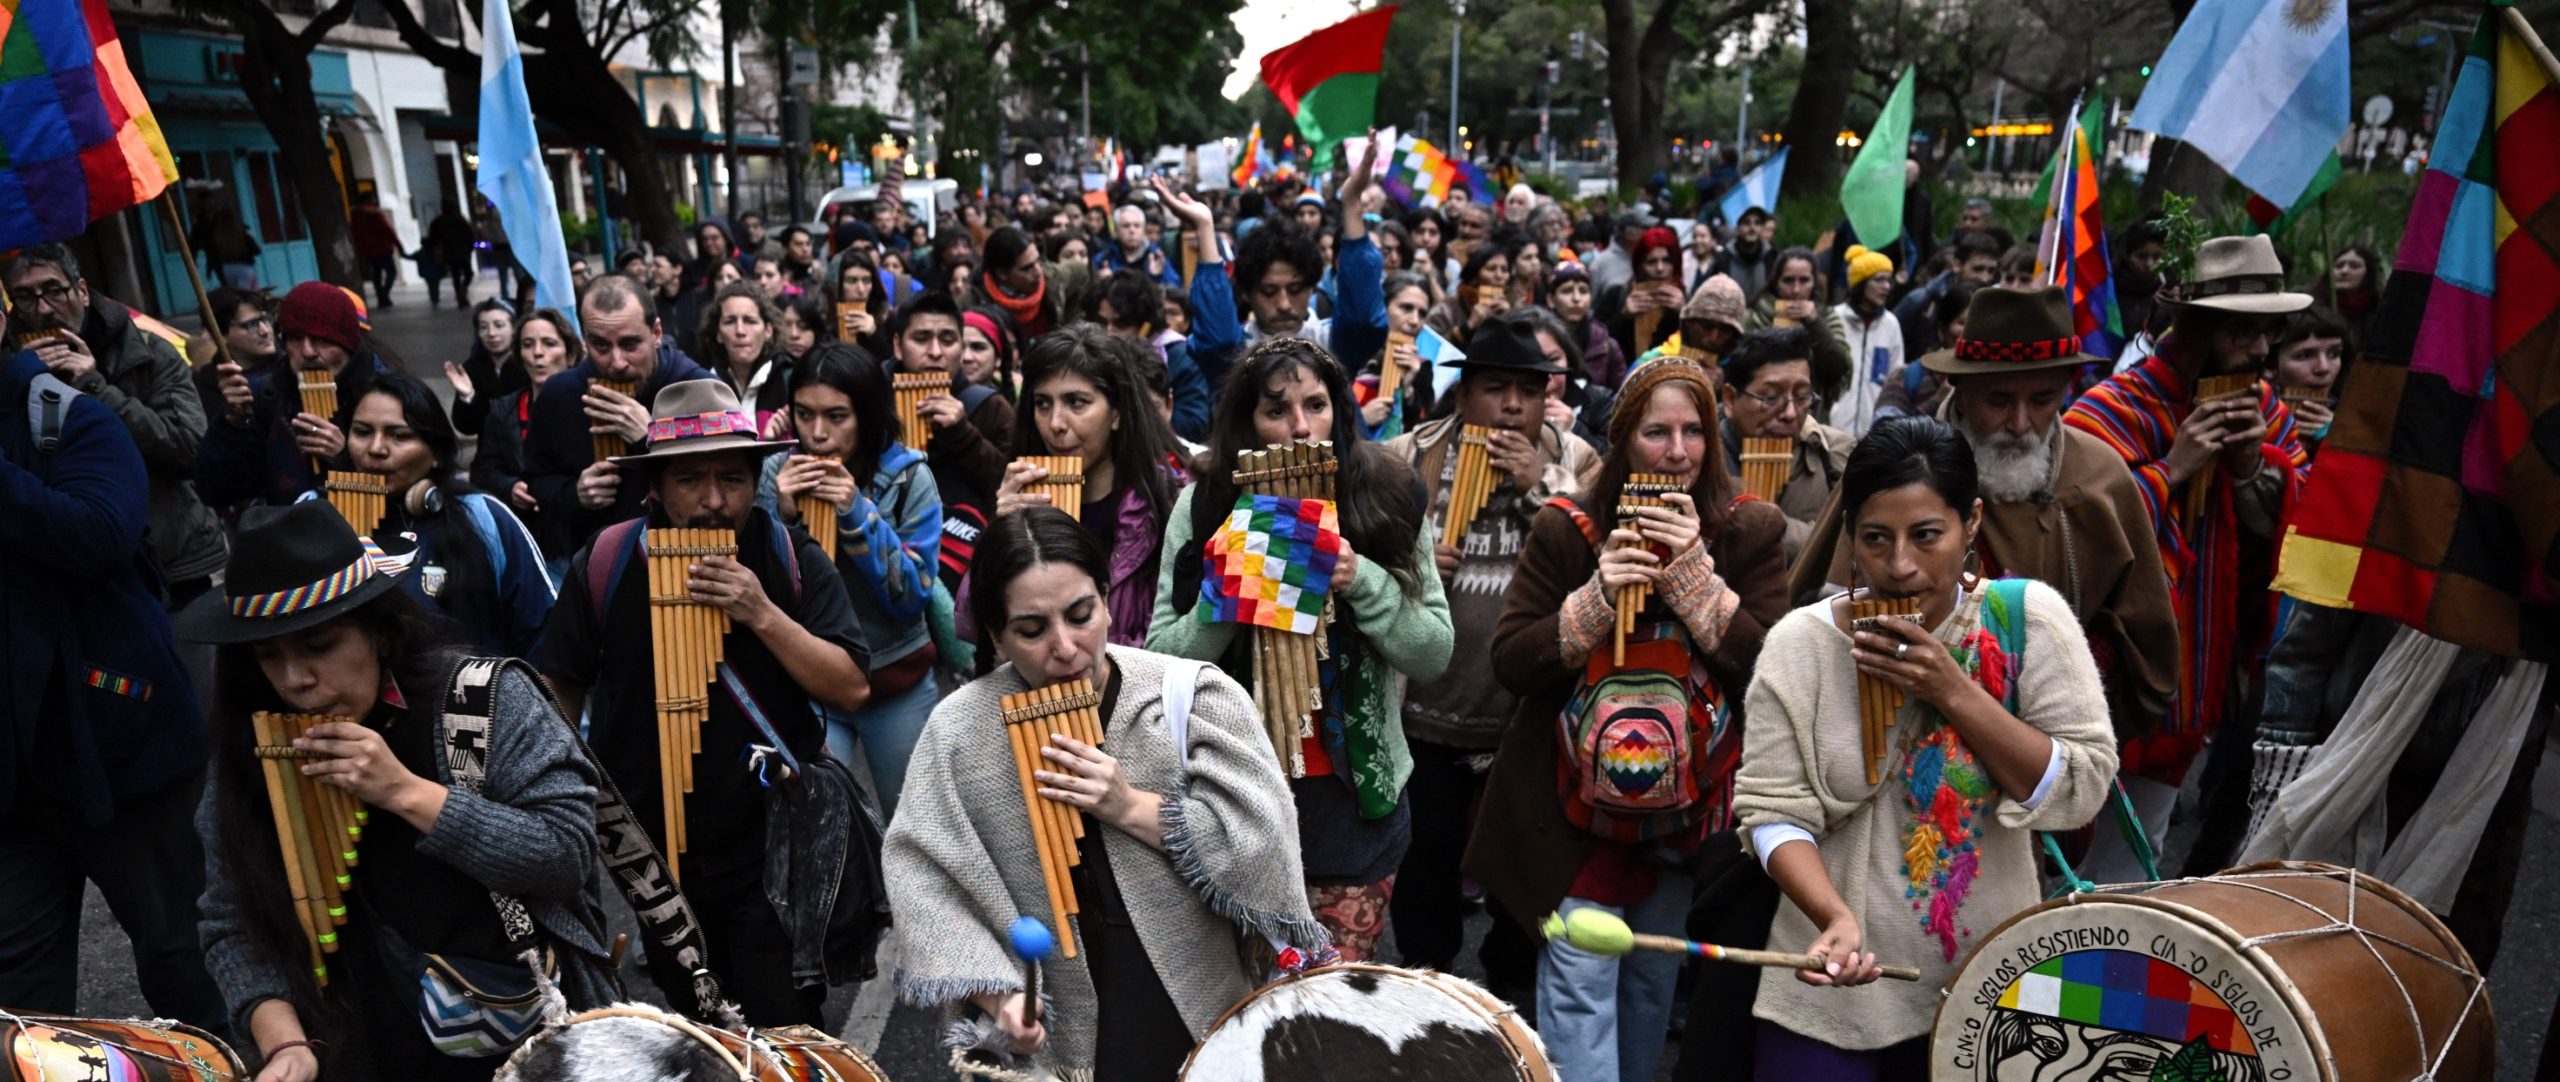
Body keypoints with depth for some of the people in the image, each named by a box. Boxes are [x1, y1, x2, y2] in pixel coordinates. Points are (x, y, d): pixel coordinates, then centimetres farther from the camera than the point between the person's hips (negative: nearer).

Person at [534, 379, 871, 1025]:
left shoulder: (795, 562, -7)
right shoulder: (604, 564, -4)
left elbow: (852, 690, -11)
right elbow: (561, 691, 7)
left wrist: (762, 615, -21)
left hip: (770, 848, -1)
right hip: (641, 846, 2)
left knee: (784, 1035, 8)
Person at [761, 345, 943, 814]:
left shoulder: (909, 478, -9)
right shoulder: (776, 473, -5)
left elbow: (913, 598, -14)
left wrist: (858, 514, -23)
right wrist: (783, 516, -20)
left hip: (898, 685, 0)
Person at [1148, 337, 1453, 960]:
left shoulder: (1389, 499, -3)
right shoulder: (1206, 506, -4)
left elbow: (1433, 657, -3)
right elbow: (1161, 660, -5)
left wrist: (1363, 581, -18)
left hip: (1354, 797, 0)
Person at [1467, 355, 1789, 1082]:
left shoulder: (1749, 531, -4)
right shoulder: (1567, 531, -8)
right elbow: (1509, 663, -10)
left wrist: (1694, 569, -22)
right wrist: (1598, 597, -23)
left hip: (1689, 807, 3)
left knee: (1653, 983, 19)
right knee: (1580, 988, -6)